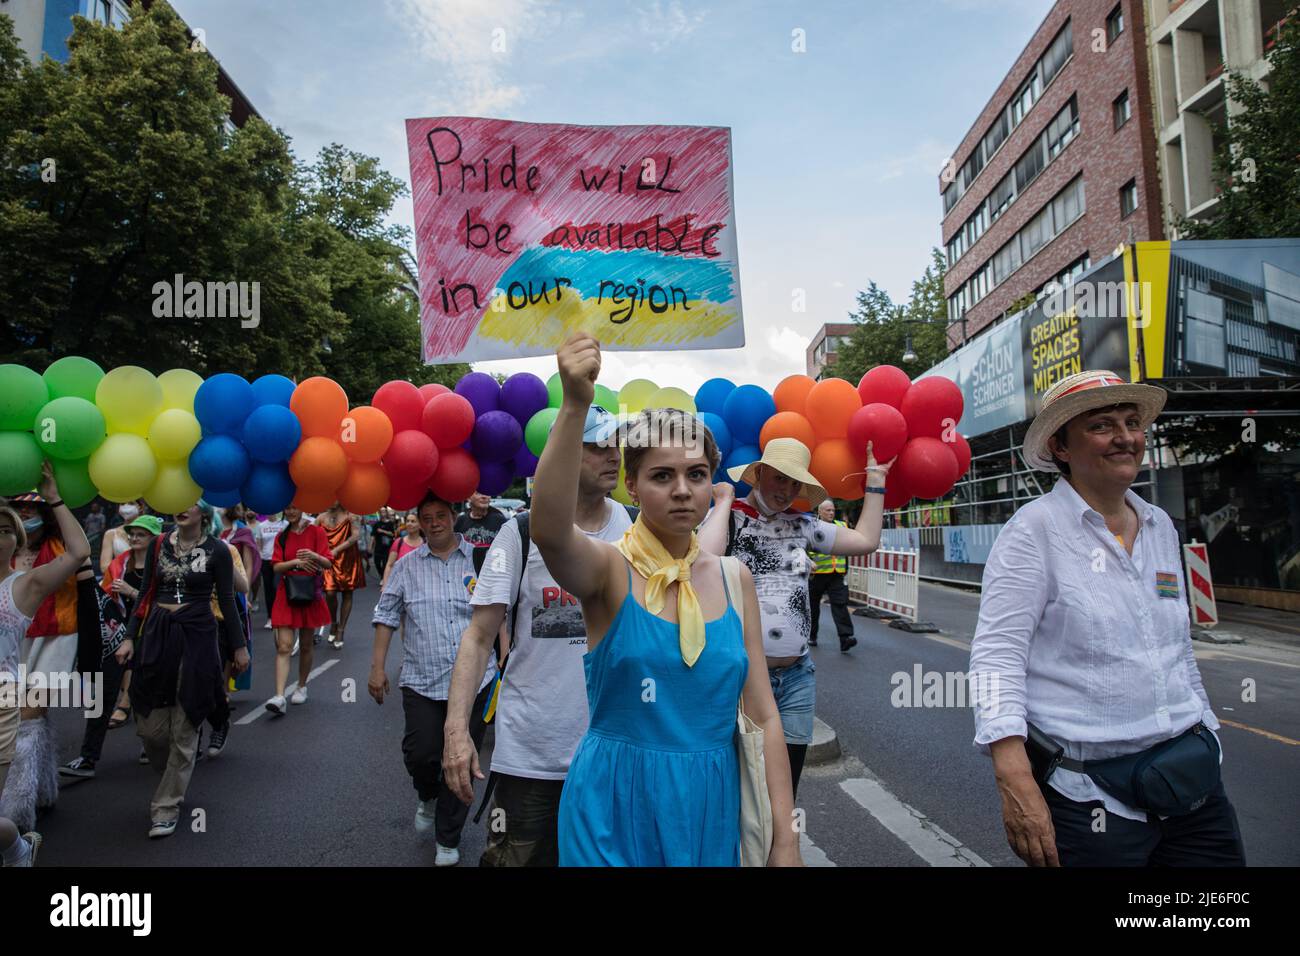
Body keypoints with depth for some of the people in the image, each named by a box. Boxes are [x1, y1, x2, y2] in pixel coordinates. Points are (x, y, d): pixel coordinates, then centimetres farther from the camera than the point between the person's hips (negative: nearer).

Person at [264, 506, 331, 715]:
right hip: (287, 594, 1)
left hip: (309, 594, -1)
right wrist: (296, 561, -18)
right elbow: (277, 567, -1)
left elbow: (328, 563, -6)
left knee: (305, 646, 10)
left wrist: (313, 555, -25)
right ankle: (279, 696, -15)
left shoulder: (316, 531, 0)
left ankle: (301, 687, 28)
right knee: (284, 646, -9)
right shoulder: (282, 537, 9)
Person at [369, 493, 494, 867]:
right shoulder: (406, 566, 5)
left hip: (474, 680, 0)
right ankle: (429, 796, 32)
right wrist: (377, 667, 3)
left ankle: (448, 840, 26)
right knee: (420, 754, -5)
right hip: (422, 681, 1)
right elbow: (386, 616, 8)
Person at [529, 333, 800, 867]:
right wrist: (574, 406, -47)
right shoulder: (610, 569, -11)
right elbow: (549, 530, -35)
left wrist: (785, 837, -2)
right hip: (616, 807, -3)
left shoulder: (733, 578, -1)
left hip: (711, 804, 4)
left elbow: (761, 714, 1)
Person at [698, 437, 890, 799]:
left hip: (798, 677, 5)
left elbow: (866, 540, 12)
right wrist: (725, 501, -11)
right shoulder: (726, 515, -3)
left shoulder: (802, 524, 12)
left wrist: (875, 481, 16)